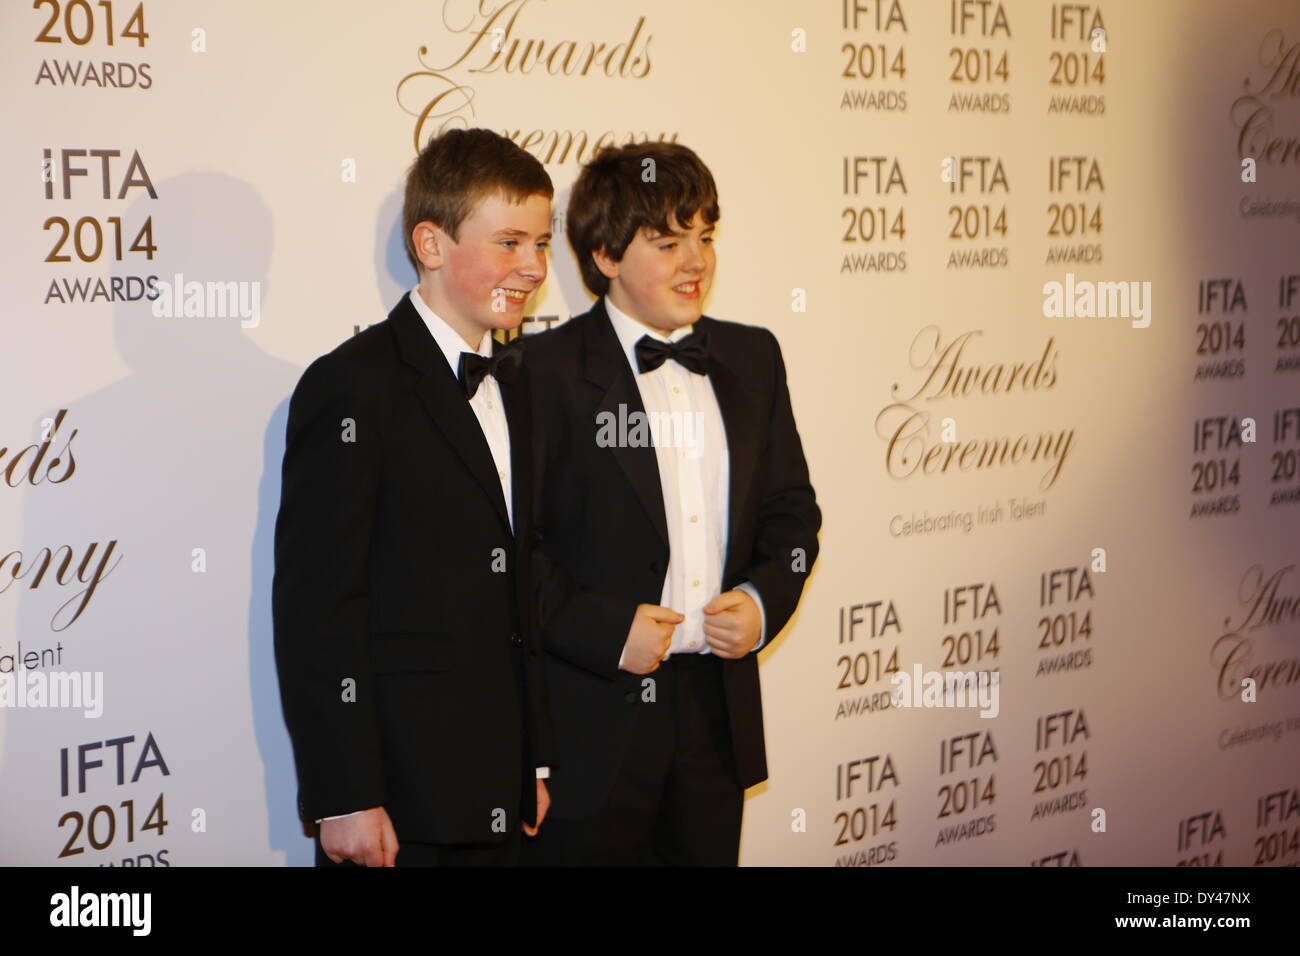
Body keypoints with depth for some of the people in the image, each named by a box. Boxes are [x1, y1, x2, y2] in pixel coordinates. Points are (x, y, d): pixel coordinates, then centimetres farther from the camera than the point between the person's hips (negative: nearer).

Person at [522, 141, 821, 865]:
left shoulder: (752, 357, 11)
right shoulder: (546, 370, -7)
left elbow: (792, 507, 15)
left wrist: (765, 601, -2)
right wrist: (606, 629, -18)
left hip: (719, 709, 5)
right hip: (593, 719, -5)